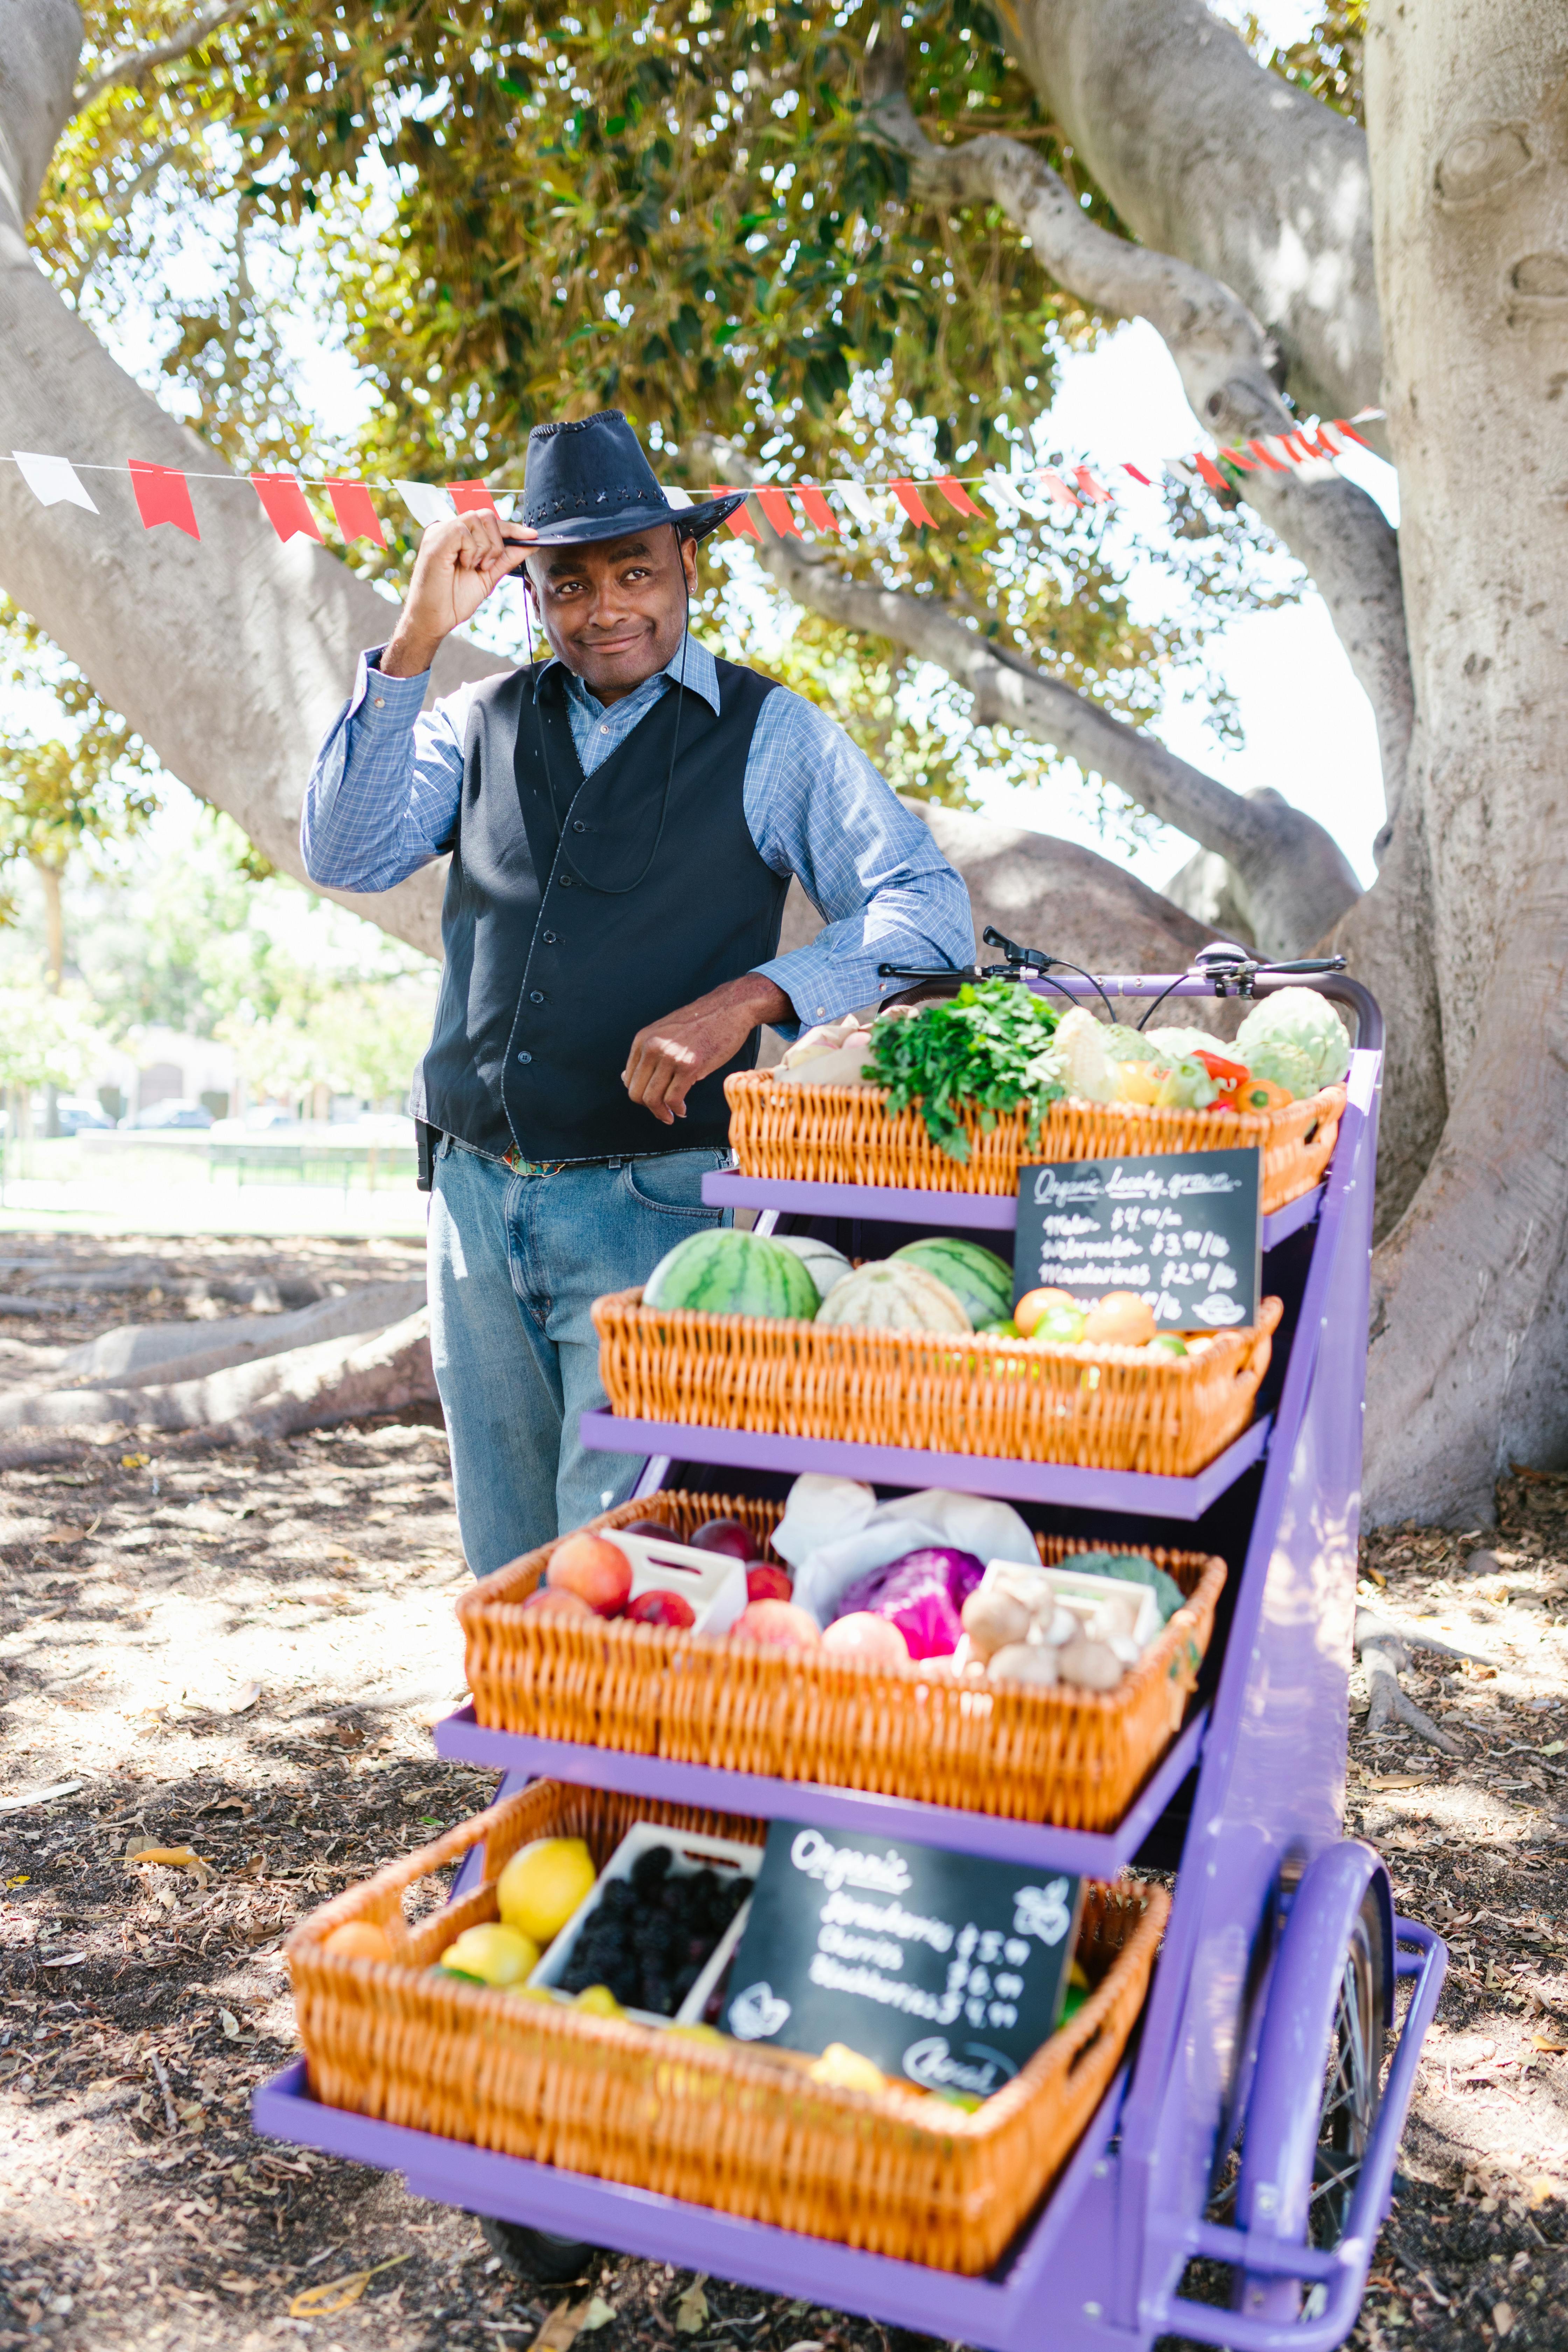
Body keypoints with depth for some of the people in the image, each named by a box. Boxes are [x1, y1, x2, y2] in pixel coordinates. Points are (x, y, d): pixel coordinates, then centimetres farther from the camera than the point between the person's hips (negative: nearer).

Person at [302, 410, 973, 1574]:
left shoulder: (771, 735, 2)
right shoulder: (480, 724, 12)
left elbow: (929, 908, -6)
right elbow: (346, 856, -1)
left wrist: (745, 1000, -20)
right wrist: (417, 637, -8)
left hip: (652, 1206, -4)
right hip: (474, 1195, 4)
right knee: (507, 1572, 14)